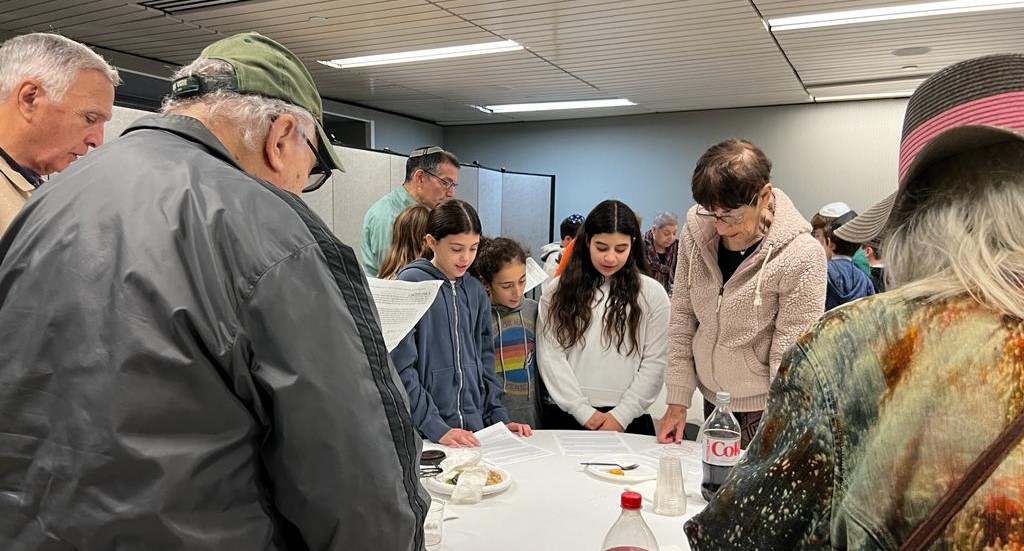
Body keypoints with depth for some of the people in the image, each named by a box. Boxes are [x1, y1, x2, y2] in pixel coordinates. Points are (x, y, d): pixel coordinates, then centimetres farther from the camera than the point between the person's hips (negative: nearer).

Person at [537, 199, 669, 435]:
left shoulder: (652, 294, 1)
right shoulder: (558, 291, 1)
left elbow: (655, 363, -2)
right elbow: (549, 355, -4)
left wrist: (621, 415, -9)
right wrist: (583, 411, -11)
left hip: (627, 421, 0)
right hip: (568, 416, 1)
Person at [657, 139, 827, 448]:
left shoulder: (801, 256, -23)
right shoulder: (696, 227, -11)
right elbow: (682, 315, -3)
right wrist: (677, 400, -2)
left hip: (766, 410, -4)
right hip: (712, 398, 4)